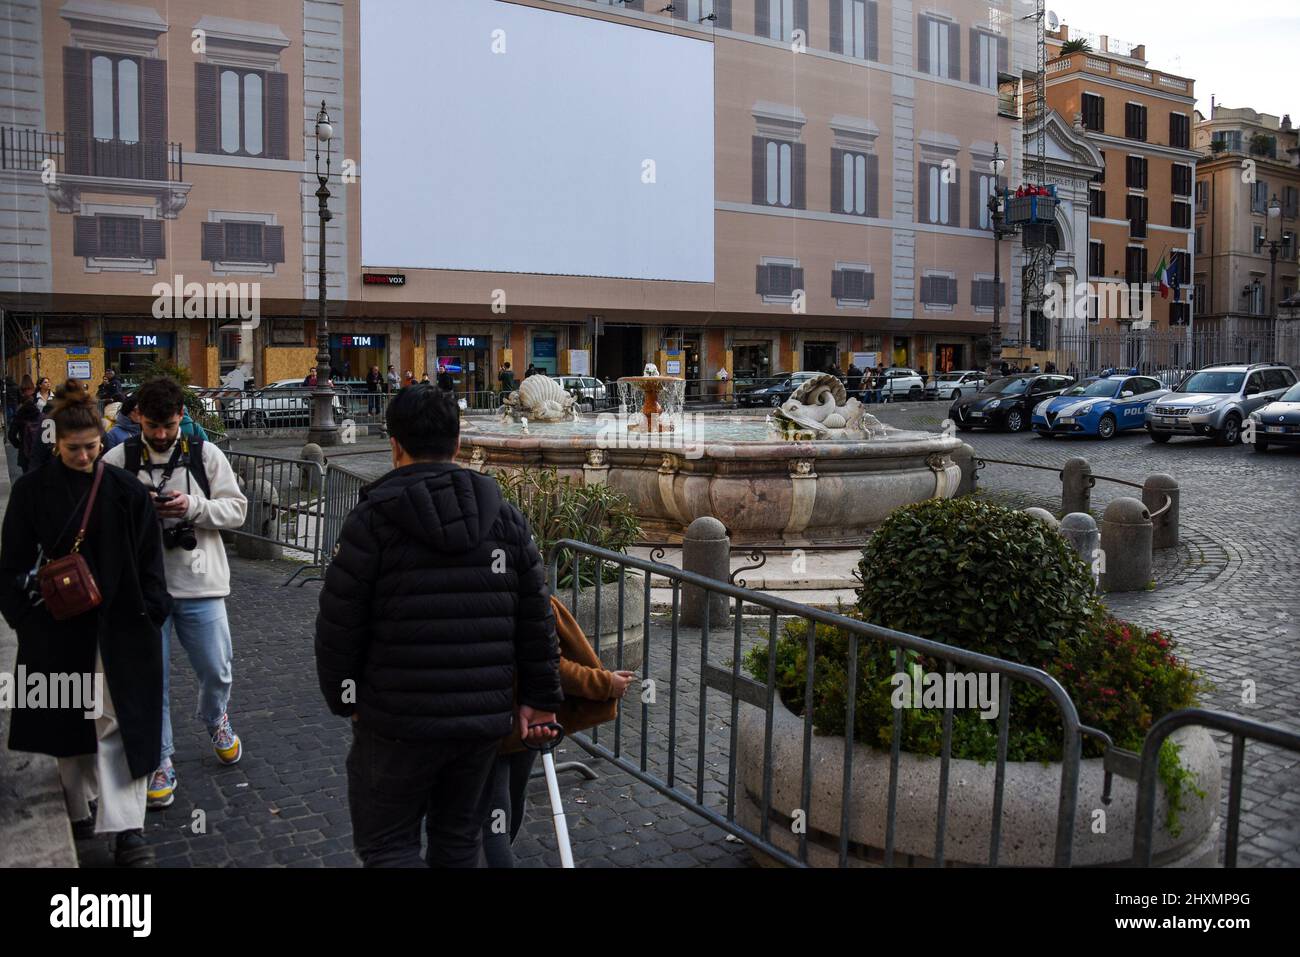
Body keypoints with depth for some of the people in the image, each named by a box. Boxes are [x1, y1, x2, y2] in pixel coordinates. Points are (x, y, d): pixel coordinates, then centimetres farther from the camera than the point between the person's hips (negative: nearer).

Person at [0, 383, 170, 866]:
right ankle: (79, 807, 32)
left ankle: (127, 827, 0)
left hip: (118, 625, -1)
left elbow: (148, 557, 2)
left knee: (118, 721, -1)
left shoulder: (125, 489, -2)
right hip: (57, 625, 1)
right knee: (67, 717, 14)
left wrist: (150, 616, -2)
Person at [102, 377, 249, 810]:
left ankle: (216, 719, 43)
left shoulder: (206, 455, -2)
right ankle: (160, 763, 23)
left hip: (199, 585, 0)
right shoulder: (119, 459, -2)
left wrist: (193, 506, -19)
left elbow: (236, 508, -2)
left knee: (217, 671, 10)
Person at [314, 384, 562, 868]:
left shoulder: (372, 518, -8)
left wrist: (343, 698, 7)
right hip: (486, 718, 5)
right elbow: (537, 619, 5)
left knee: (386, 845, 10)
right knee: (458, 841, 20)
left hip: (398, 720, -4)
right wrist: (539, 699, 11)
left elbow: (339, 623, -8)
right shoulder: (506, 516, 5)